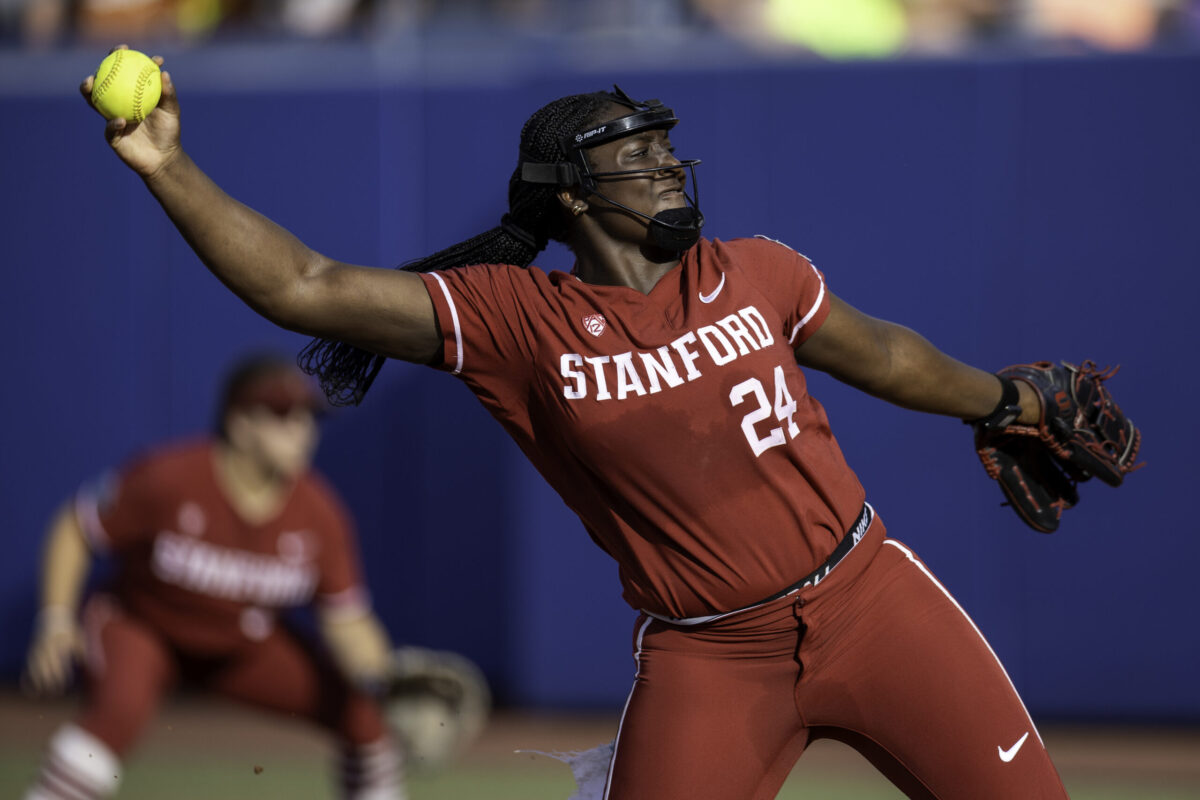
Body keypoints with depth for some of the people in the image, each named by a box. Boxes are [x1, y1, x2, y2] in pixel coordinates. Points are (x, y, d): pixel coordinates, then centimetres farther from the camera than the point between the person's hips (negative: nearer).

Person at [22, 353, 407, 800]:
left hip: (242, 646, 5)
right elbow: (75, 529, -14)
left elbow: (346, 621, -12)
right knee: (120, 708, -37)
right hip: (139, 627, -5)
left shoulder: (318, 515, -16)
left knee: (360, 710, -5)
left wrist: (376, 671, -34)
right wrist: (56, 620, -22)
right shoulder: (168, 479, -27)